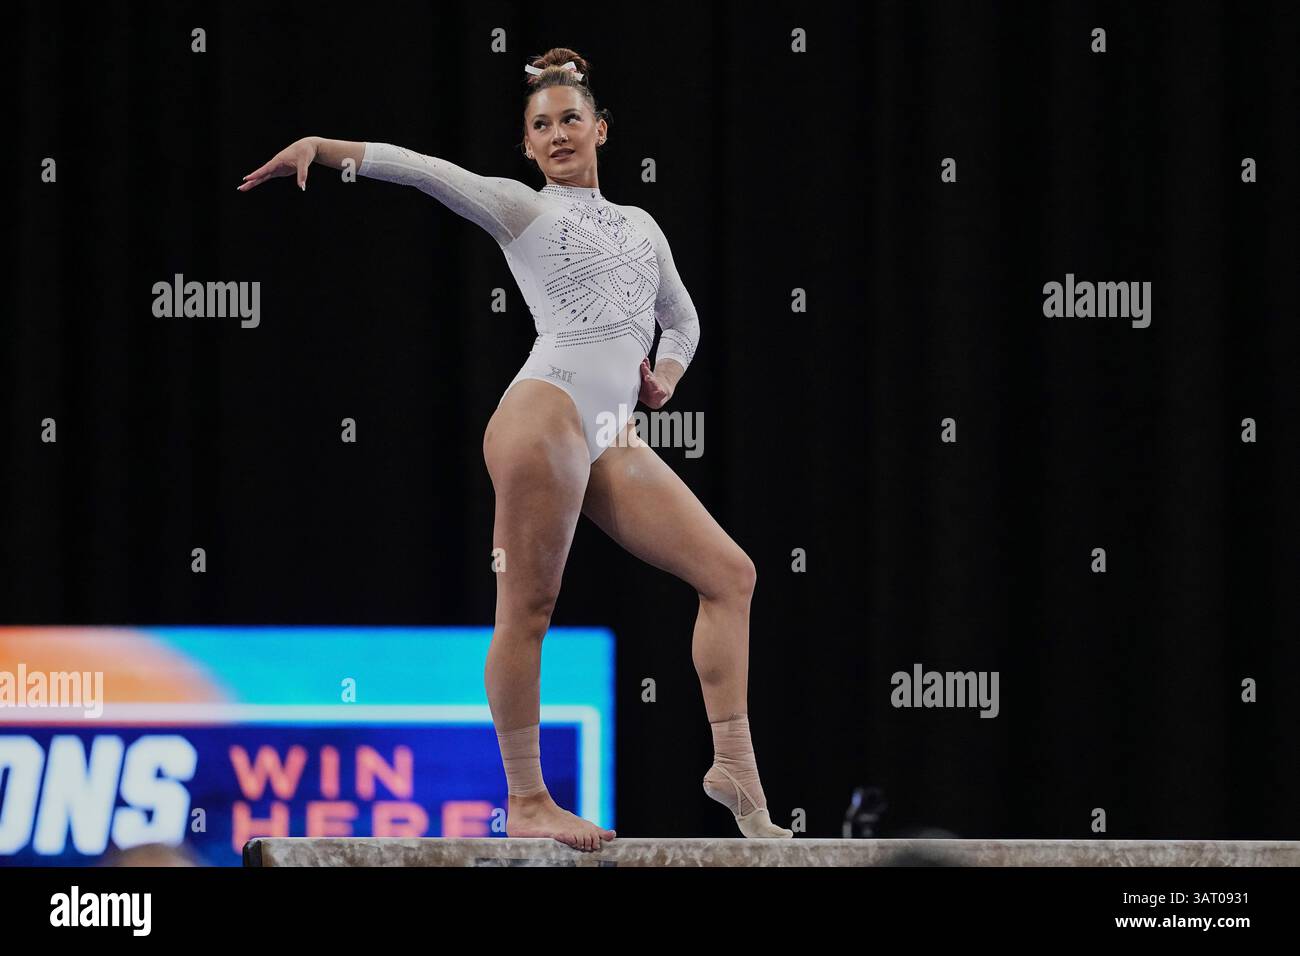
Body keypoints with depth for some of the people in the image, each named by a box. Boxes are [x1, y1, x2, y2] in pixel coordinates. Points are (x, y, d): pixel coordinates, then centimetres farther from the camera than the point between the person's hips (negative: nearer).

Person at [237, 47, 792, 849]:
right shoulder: (521, 208, 8)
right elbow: (423, 170, -3)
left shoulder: (640, 226, 24)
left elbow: (682, 319, 36)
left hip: (614, 440, 7)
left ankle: (735, 766, 2)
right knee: (527, 608, -8)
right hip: (547, 413, -7)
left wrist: (666, 380, 15)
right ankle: (526, 804, -8)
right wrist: (320, 146, -15)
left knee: (730, 574, 1)